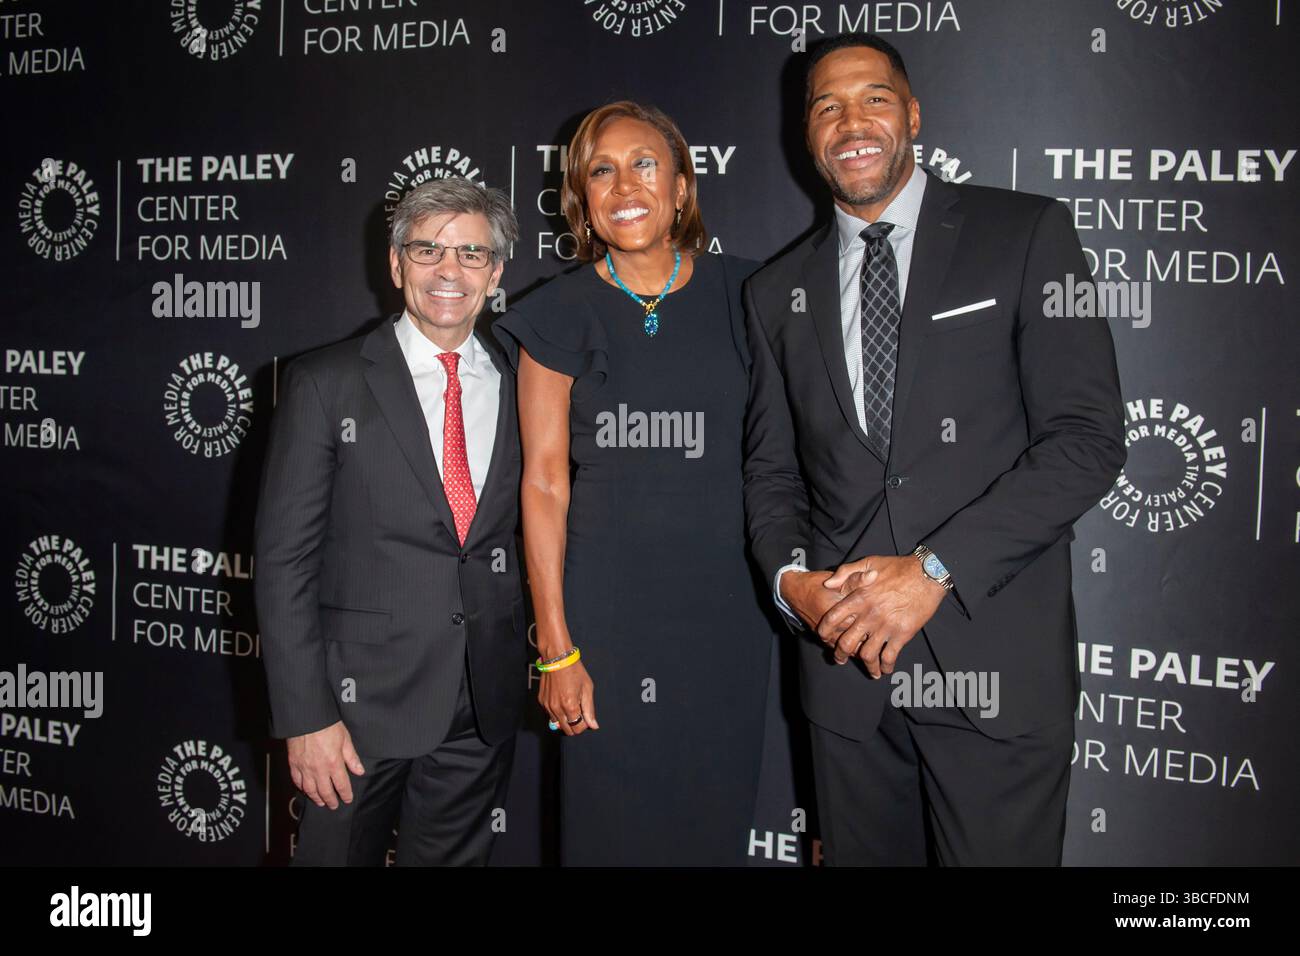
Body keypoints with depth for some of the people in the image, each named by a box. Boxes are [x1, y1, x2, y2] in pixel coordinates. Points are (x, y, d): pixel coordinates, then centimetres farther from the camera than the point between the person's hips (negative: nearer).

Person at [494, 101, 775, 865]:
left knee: (714, 818, 12)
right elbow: (544, 483, -3)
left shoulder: (738, 295, 4)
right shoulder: (560, 315, 0)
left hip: (725, 602, 2)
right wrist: (556, 649, -7)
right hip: (606, 601, -1)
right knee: (612, 822, 8)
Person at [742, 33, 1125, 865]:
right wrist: (791, 574, -6)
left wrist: (934, 570, -15)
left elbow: (1089, 436, -8)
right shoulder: (778, 294, 12)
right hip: (842, 656, 3)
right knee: (860, 853, 14)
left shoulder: (1025, 234, 0)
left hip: (994, 659, -3)